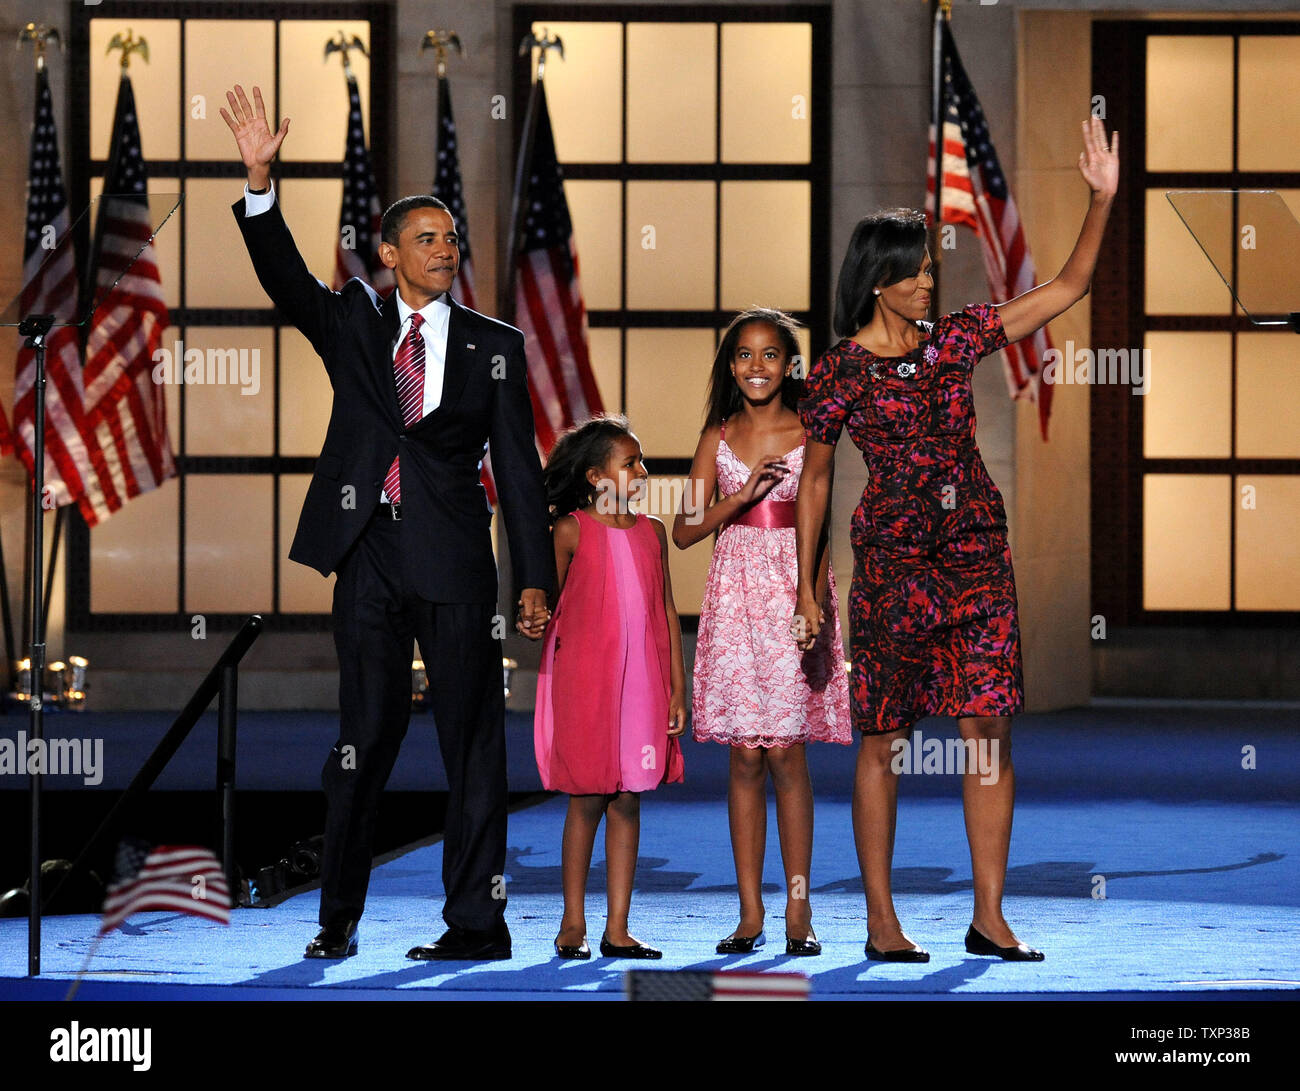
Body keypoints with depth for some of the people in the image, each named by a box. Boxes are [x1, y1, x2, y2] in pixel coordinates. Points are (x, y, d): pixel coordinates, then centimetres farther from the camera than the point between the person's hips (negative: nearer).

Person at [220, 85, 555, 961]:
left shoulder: (495, 347, 6)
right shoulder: (352, 323, 9)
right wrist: (260, 180, -22)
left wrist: (537, 580, -1)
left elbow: (518, 467, 4)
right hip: (369, 558, 1)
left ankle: (477, 922, 5)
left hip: (456, 564, -1)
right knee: (366, 738, 4)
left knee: (473, 741, 0)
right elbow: (285, 278, -7)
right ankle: (339, 920, 11)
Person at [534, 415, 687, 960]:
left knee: (628, 802, 5)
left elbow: (667, 609, 12)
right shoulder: (572, 531, -2)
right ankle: (573, 921, 11)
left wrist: (677, 685, 9)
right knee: (587, 801, 0)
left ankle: (617, 929, 8)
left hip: (642, 683, 4)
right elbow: (548, 604, 2)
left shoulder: (652, 531, 10)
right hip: (585, 681, -4)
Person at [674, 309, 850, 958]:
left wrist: (816, 612, -8)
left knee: (785, 753, -7)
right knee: (744, 756, 1)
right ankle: (750, 912, 5)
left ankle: (798, 912, -2)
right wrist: (743, 495, -9)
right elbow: (685, 530, 6)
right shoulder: (718, 436, 9)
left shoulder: (808, 434, 3)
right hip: (735, 591, 2)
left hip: (794, 593, -2)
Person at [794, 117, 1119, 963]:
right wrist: (806, 586, 4)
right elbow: (814, 479, 6)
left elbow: (1069, 288, 10)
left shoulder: (956, 338, 8)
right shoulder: (841, 370, -1)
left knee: (989, 730, -1)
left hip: (978, 552, 4)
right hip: (894, 561, -4)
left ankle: (990, 918, 2)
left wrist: (1103, 200, -1)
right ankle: (881, 920, 6)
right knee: (885, 738, -1)